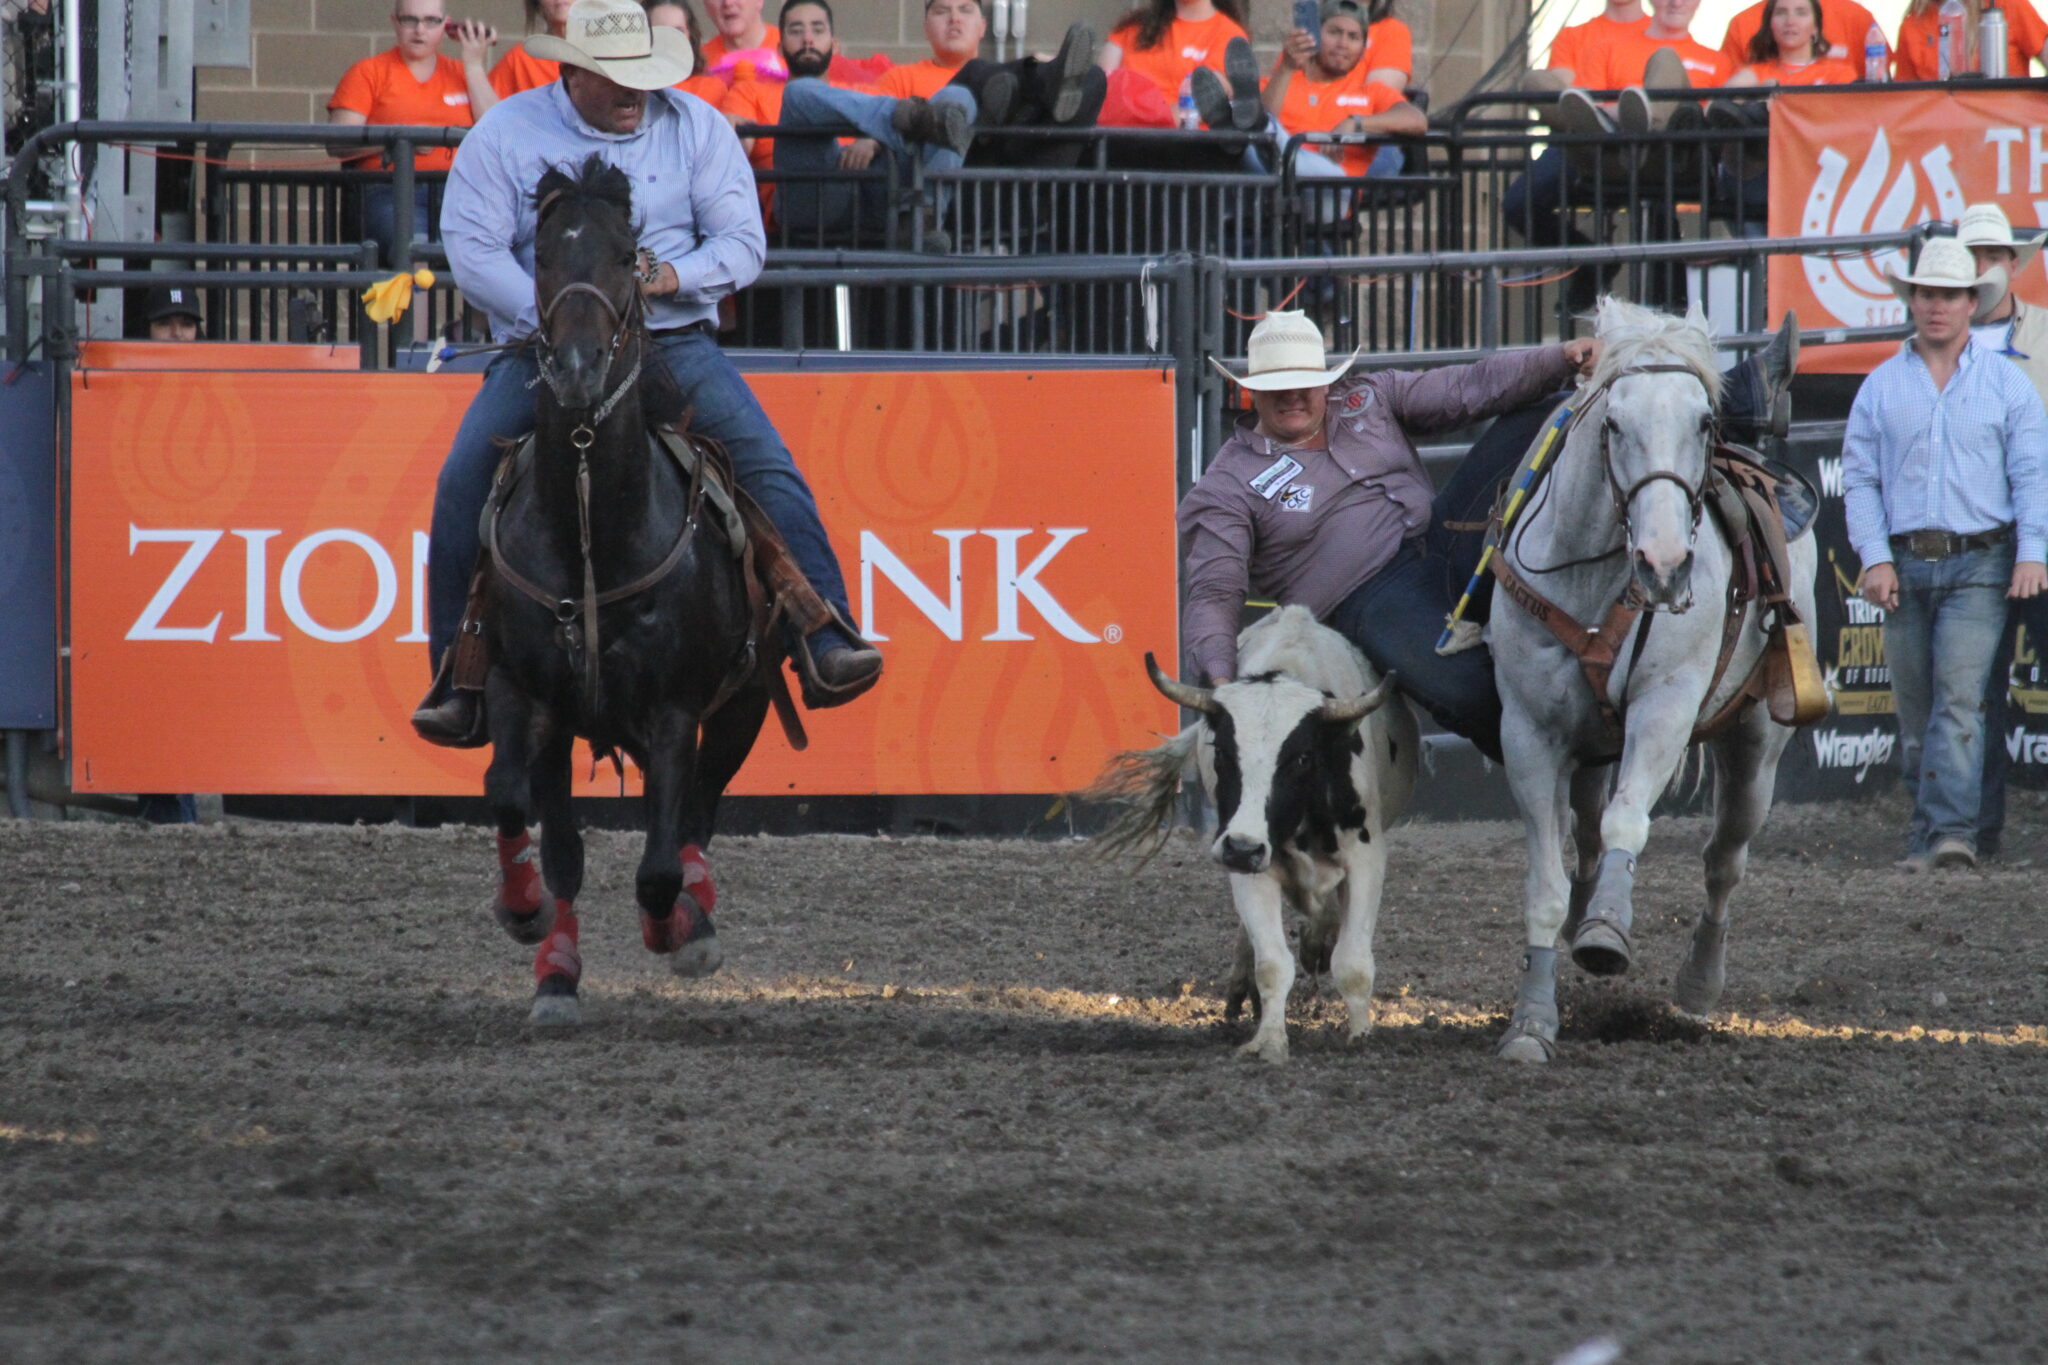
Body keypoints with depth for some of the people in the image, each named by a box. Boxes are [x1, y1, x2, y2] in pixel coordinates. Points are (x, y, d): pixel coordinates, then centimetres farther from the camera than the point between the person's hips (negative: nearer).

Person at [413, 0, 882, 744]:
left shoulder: (698, 129, 6)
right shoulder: (504, 137, 2)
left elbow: (742, 243, 3)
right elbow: (472, 250, -5)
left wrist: (676, 276, -18)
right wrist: (553, 316, -18)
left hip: (673, 341, 1)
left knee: (766, 463, -20)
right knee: (464, 481, -20)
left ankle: (825, 643, -24)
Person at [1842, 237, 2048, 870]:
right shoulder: (1882, 386, 10)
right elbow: (1859, 479, 7)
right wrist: (1874, 558, -6)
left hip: (1979, 563, -3)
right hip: (1904, 565, 3)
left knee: (1959, 695, -16)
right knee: (1914, 711, 7)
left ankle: (1952, 830, -23)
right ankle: (1925, 832, 16)